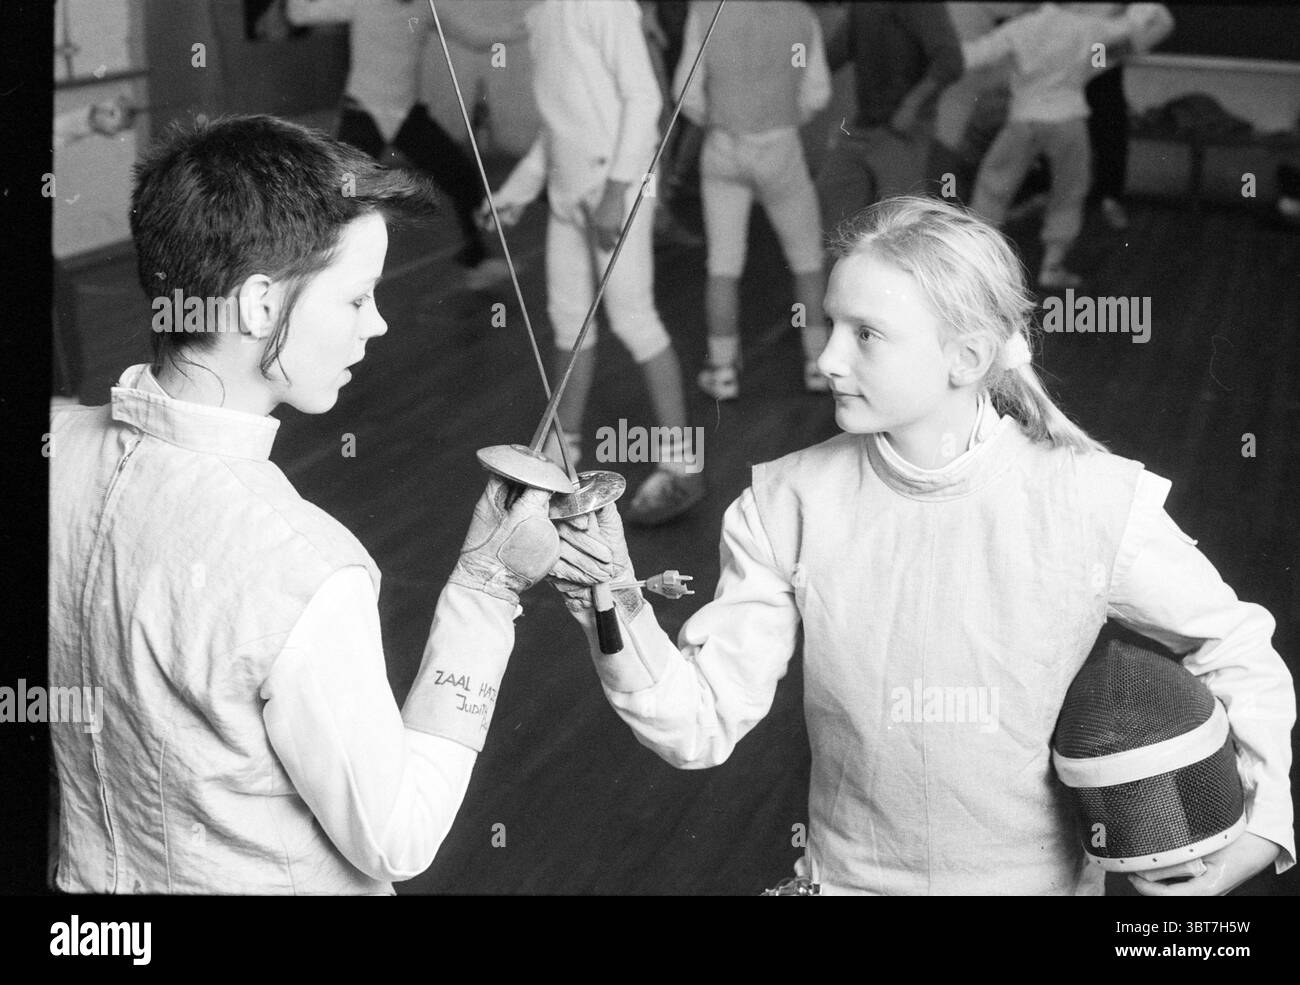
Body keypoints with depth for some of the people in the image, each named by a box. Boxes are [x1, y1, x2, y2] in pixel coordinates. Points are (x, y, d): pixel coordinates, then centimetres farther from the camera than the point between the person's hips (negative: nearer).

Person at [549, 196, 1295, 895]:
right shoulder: (790, 505, -14)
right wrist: (617, 607, -28)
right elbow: (701, 724, -13)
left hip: (1044, 879, -1)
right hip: (852, 876, 1)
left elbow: (1238, 650, -4)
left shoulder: (1094, 504, -18)